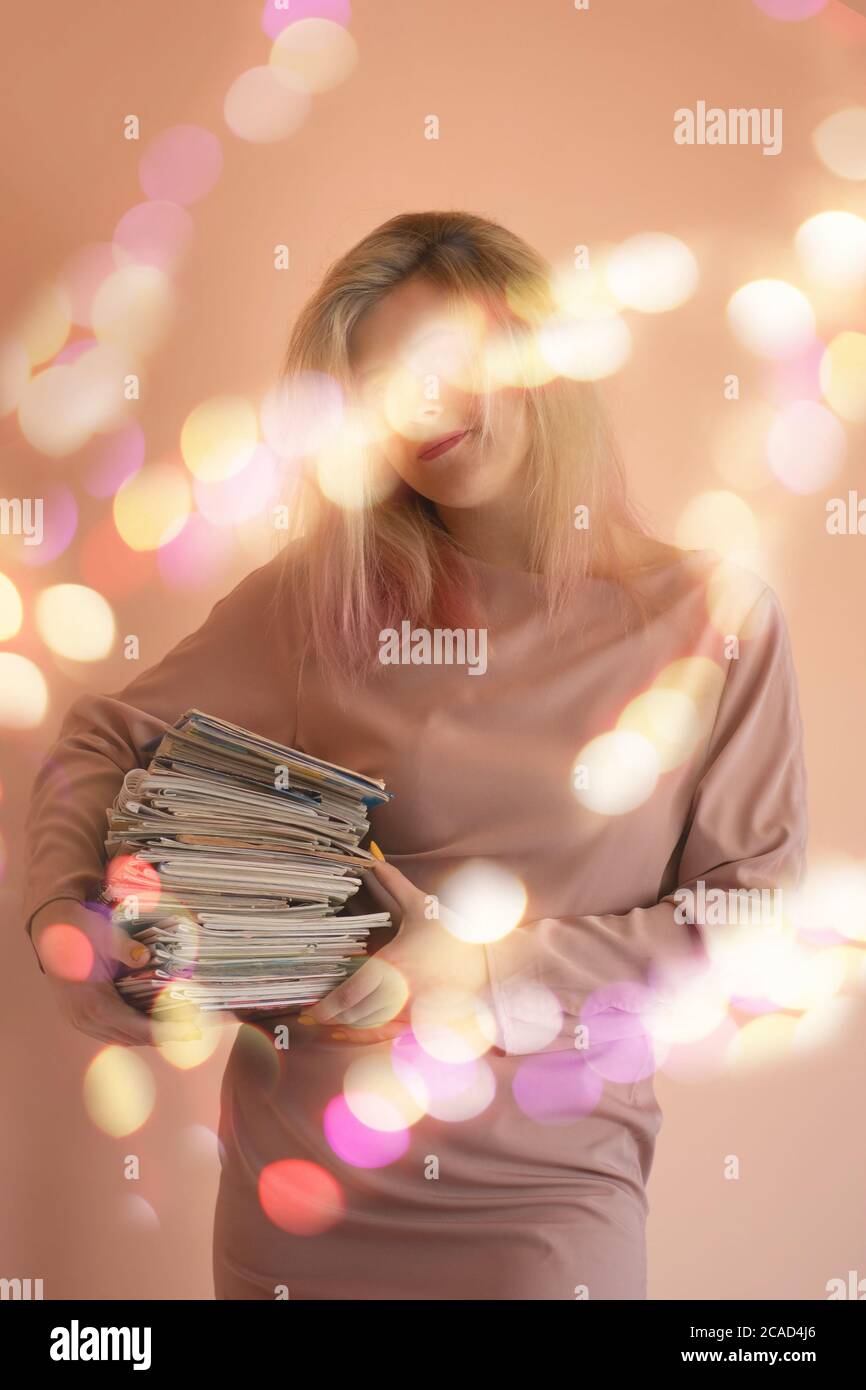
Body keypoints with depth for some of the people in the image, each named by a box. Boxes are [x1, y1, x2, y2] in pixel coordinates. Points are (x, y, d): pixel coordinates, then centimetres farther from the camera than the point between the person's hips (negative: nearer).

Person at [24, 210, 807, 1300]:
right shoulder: (326, 595, -3)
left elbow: (758, 923, -7)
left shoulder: (712, 617, -6)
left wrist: (499, 971, -16)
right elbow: (105, 741, 4)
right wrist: (69, 920, -14)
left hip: (550, 1184, -1)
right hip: (306, 1158, 2)